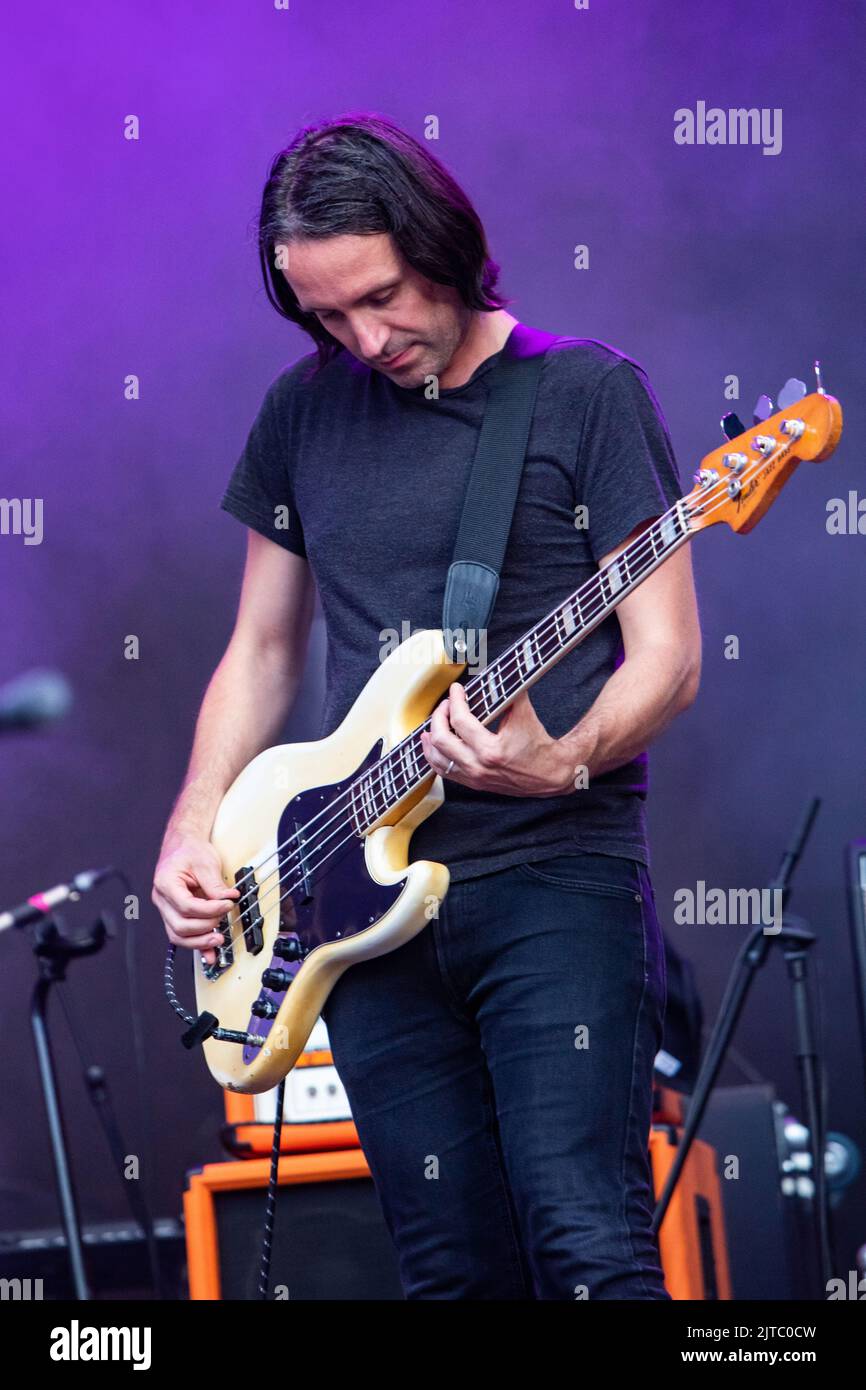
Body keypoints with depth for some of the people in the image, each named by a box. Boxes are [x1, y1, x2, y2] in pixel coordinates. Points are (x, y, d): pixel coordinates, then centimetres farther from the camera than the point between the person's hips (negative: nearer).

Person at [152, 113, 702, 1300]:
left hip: (557, 876, -4)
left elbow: (666, 656, -5)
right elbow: (264, 649, 21)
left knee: (589, 1243, -16)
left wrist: (561, 764, -24)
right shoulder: (303, 413, 12)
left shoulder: (587, 393, -2)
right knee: (455, 1267, 4)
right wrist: (196, 832, 7)